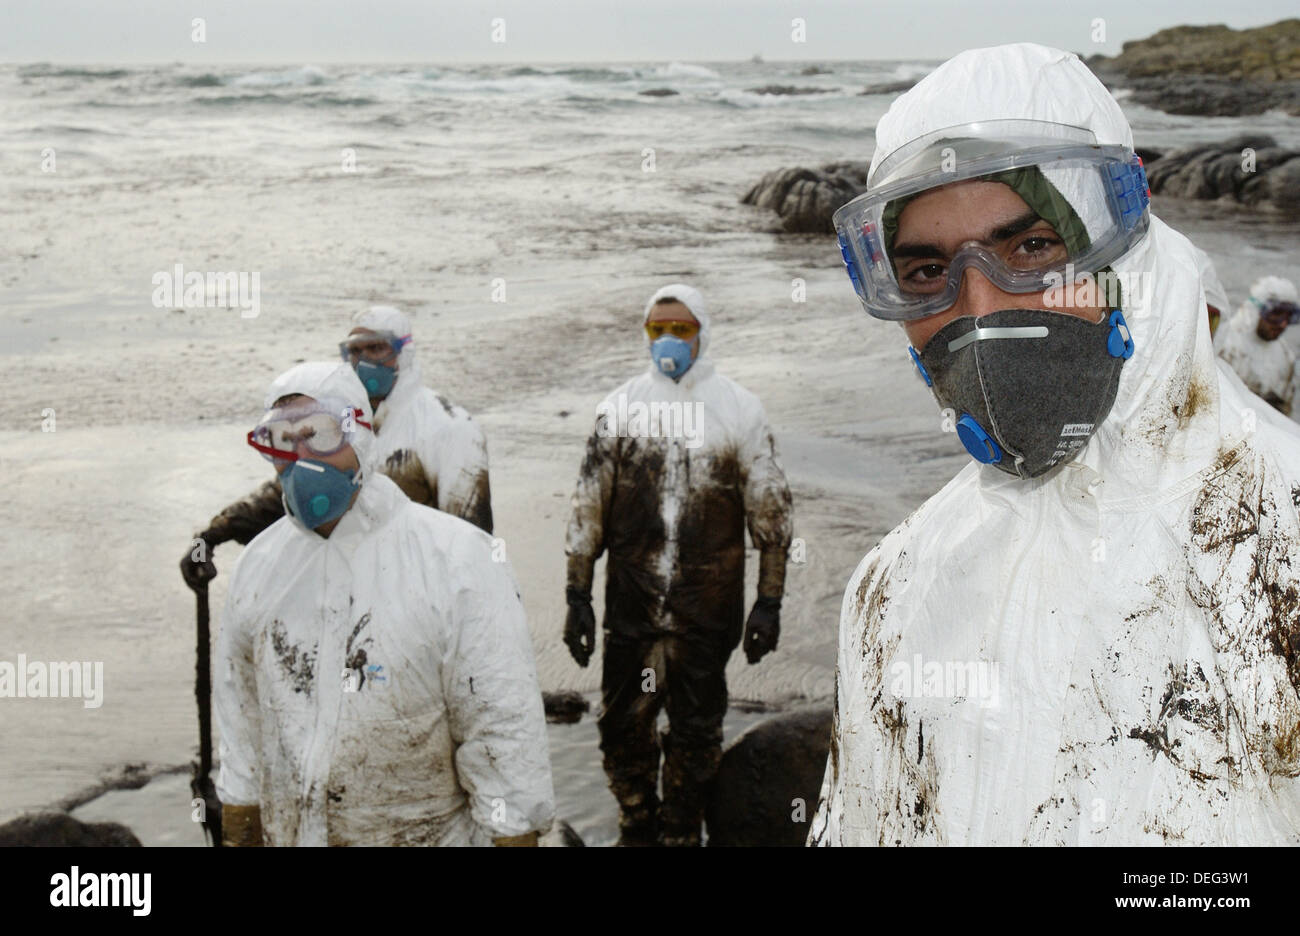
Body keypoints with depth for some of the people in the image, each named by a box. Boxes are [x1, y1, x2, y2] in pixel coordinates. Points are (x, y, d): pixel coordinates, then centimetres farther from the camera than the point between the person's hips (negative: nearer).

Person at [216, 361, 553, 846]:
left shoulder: (457, 558, -14)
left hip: (429, 833, -4)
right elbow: (239, 710, 11)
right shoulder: (259, 561, 3)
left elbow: (503, 728, -14)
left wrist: (513, 835, -15)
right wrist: (238, 829, 11)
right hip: (286, 833, 4)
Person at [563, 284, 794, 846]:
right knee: (622, 725, 7)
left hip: (708, 611, -1)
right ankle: (637, 829, 28)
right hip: (631, 609, 2)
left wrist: (769, 602, -1)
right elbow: (588, 509, 7)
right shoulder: (618, 409, 5)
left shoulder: (739, 410, 0)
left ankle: (682, 832, 28)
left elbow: (770, 512, 2)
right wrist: (577, 596, 4)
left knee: (696, 730, 10)